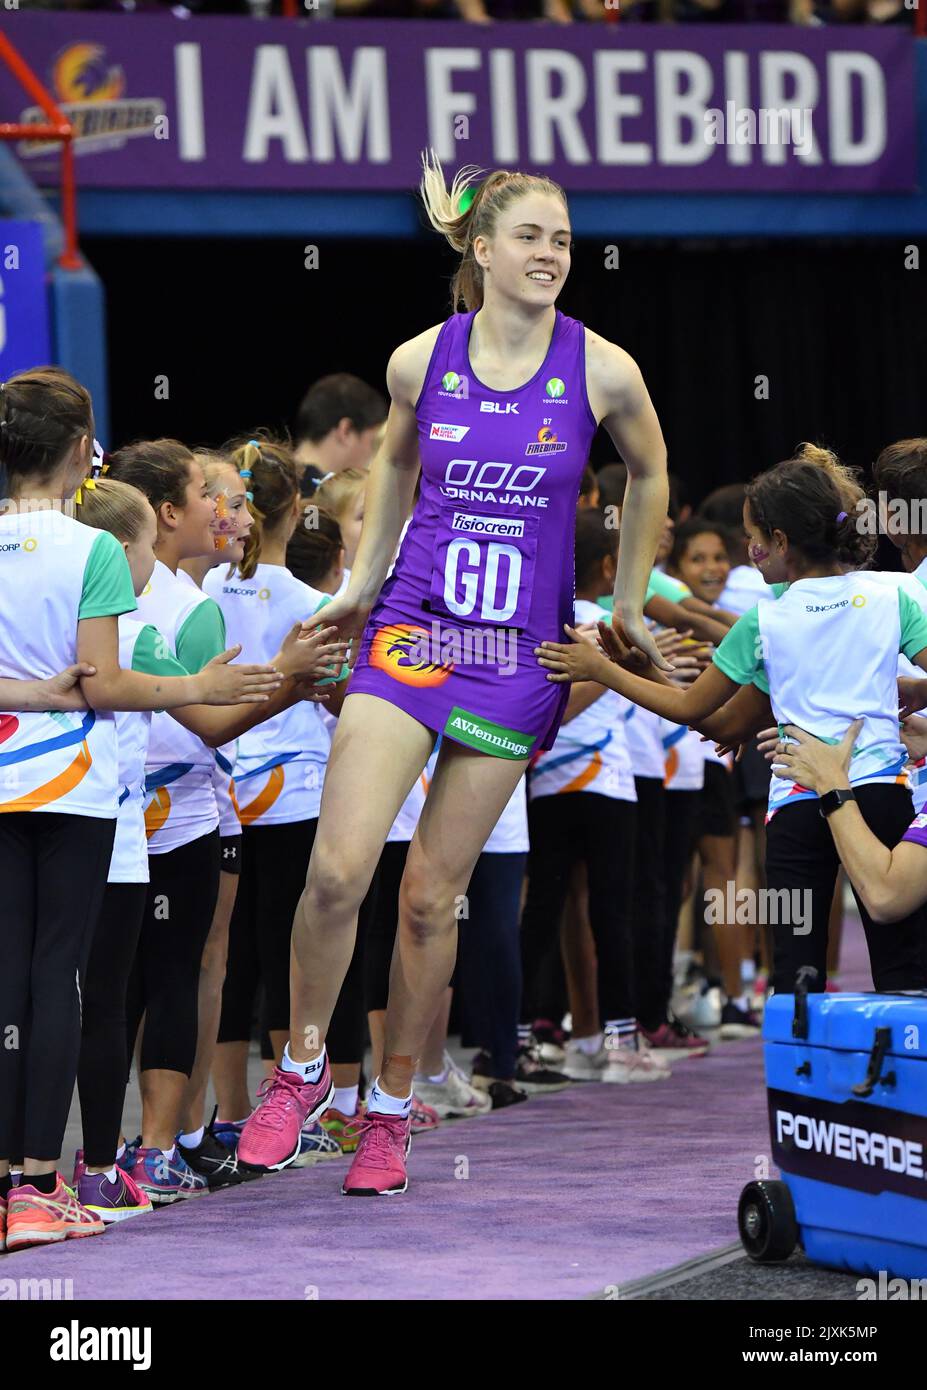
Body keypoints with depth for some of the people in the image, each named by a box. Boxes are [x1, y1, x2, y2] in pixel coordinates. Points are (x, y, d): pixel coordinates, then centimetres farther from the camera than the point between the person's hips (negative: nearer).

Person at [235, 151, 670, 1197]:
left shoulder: (602, 372, -7)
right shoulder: (420, 361, -3)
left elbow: (649, 474, 13)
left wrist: (628, 608, 17)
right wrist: (364, 580, 19)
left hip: (520, 654, -1)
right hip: (412, 629, 1)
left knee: (431, 896, 2)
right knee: (338, 867, -14)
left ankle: (391, 1108, 19)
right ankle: (302, 1067, 9)